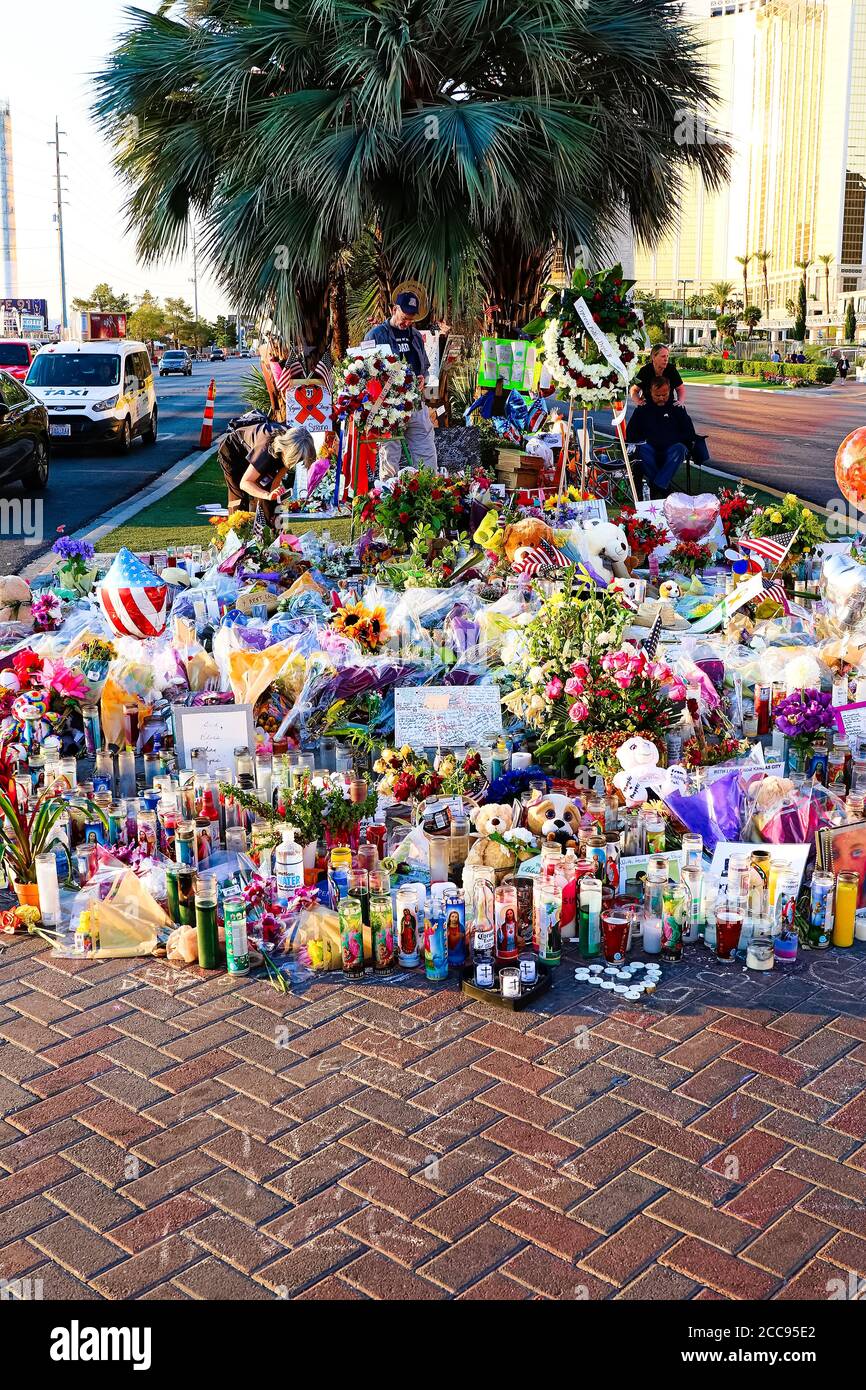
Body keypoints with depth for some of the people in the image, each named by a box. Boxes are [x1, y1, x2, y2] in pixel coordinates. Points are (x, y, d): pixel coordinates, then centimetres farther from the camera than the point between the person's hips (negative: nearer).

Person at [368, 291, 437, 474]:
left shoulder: (415, 335, 16)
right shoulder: (376, 335, -3)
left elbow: (425, 366, 26)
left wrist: (422, 378, 3)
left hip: (416, 404, 6)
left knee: (427, 456, 4)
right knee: (390, 456, -3)